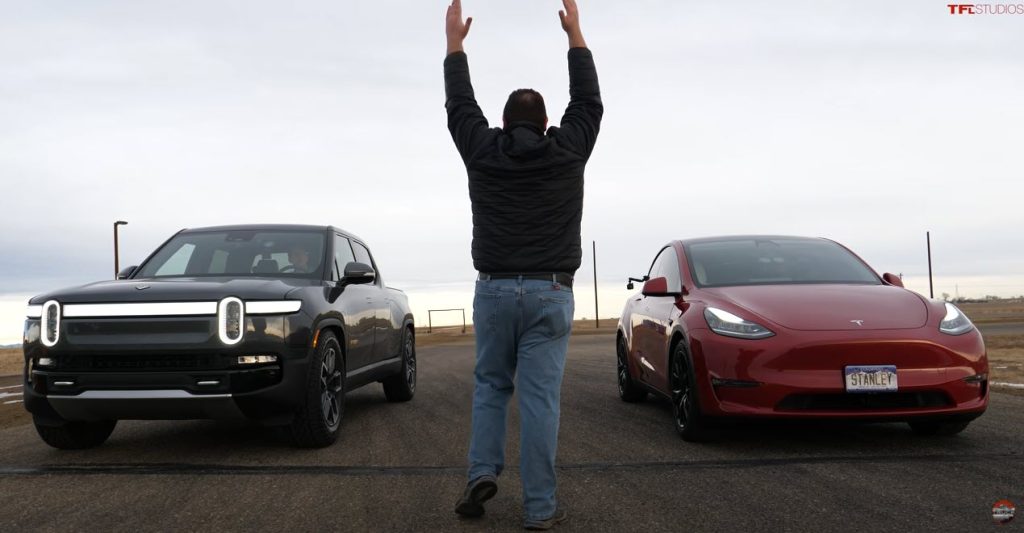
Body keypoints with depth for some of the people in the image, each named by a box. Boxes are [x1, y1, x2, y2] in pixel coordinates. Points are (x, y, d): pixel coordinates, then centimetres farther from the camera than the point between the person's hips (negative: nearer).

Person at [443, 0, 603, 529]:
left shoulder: (484, 151, 3)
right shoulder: (568, 150, 2)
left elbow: (460, 106, 18)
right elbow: (588, 101, 16)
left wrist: (454, 43, 28)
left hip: (494, 290, 1)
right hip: (550, 293, -1)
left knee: (490, 386, 18)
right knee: (539, 398, 0)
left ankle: (482, 471, 2)